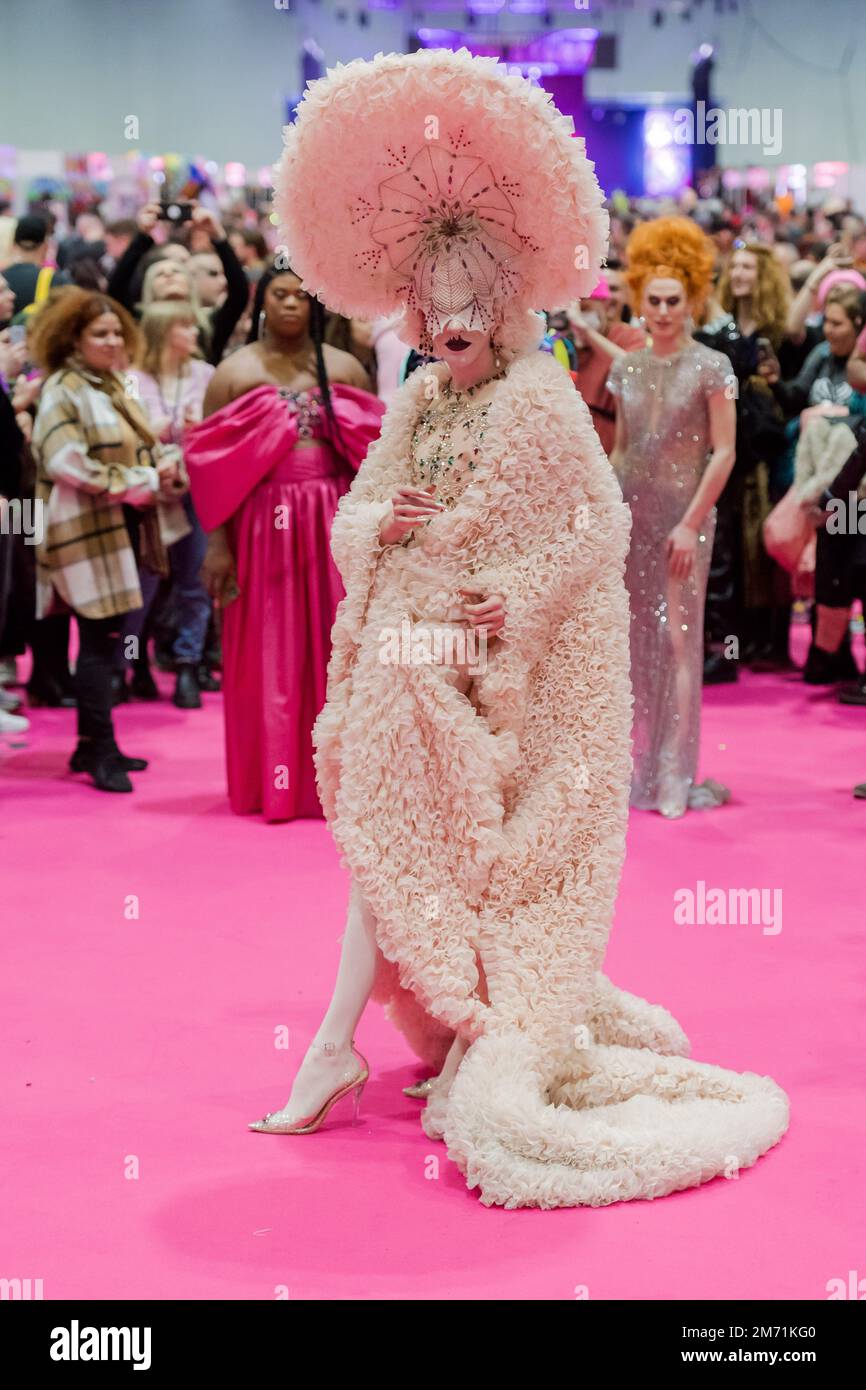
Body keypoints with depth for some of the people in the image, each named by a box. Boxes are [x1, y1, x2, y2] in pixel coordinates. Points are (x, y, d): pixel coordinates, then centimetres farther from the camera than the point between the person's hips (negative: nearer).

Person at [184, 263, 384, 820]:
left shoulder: (345, 368, 8)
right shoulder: (234, 372, 3)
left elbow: (373, 452, 9)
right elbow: (212, 465, -1)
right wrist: (216, 543, -8)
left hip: (334, 526, 2)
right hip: (262, 528, -1)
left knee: (333, 650, 3)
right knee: (270, 656, 3)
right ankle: (272, 783, 10)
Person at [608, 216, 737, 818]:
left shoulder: (711, 367, -5)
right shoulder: (627, 368, 9)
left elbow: (725, 452, -8)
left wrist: (691, 522, -14)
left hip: (685, 514, -4)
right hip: (631, 512, 4)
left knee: (678, 636, -5)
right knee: (637, 639, 7)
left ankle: (675, 773, -1)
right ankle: (637, 764, 15)